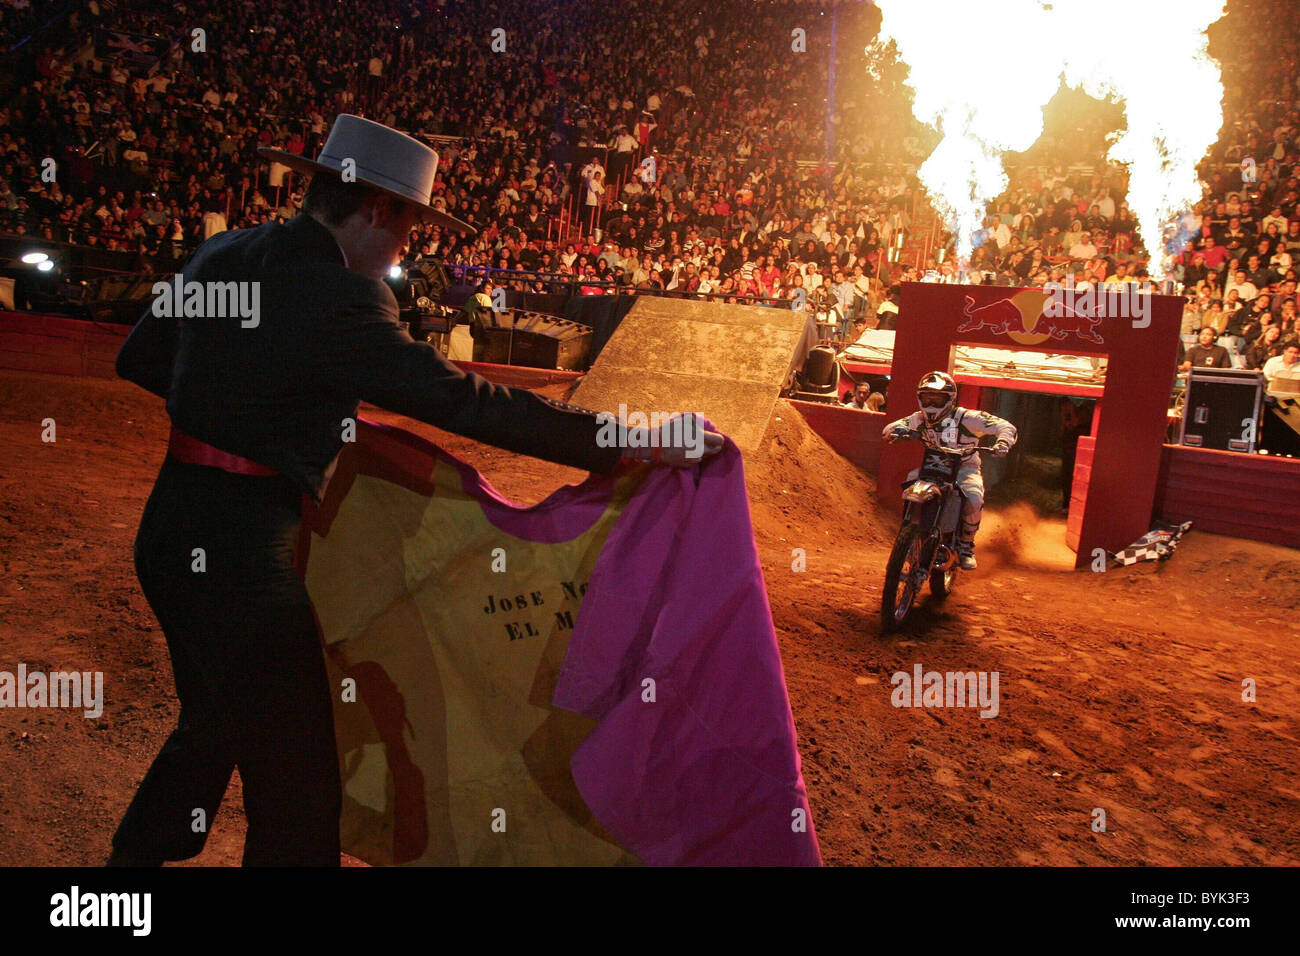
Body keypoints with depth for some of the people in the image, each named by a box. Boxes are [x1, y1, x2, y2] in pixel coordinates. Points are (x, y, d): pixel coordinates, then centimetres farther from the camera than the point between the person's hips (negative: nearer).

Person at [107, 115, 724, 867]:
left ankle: (137, 855, 51)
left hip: (176, 530, 10)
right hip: (242, 553, -10)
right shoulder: (339, 296, -20)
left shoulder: (223, 253, 6)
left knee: (217, 725, 31)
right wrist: (634, 442, -23)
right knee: (297, 775, 3)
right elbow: (465, 401, -25)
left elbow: (139, 359, 16)